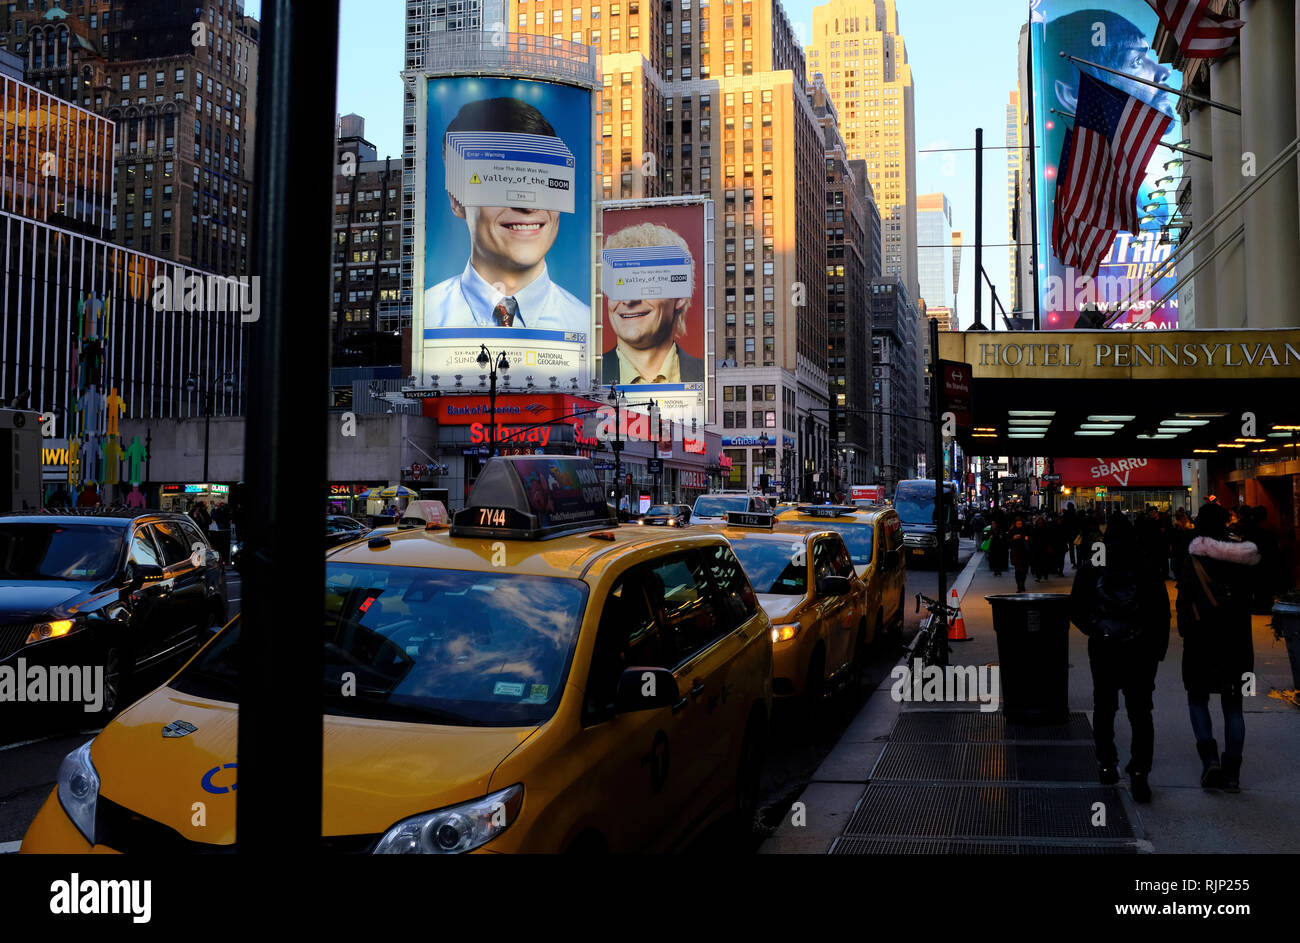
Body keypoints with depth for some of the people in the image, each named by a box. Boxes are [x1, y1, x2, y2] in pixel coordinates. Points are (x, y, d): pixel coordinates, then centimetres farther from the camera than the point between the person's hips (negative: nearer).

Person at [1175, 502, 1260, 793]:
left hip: (1202, 640, -3)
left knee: (1197, 699, 12)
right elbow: (1249, 597, 8)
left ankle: (1210, 757, -6)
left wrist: (1185, 632, 2)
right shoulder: (1244, 556, 0)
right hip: (1237, 641, 3)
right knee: (1233, 704, 10)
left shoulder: (1194, 559, -11)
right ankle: (1232, 772, 9)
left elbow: (1183, 601, -9)